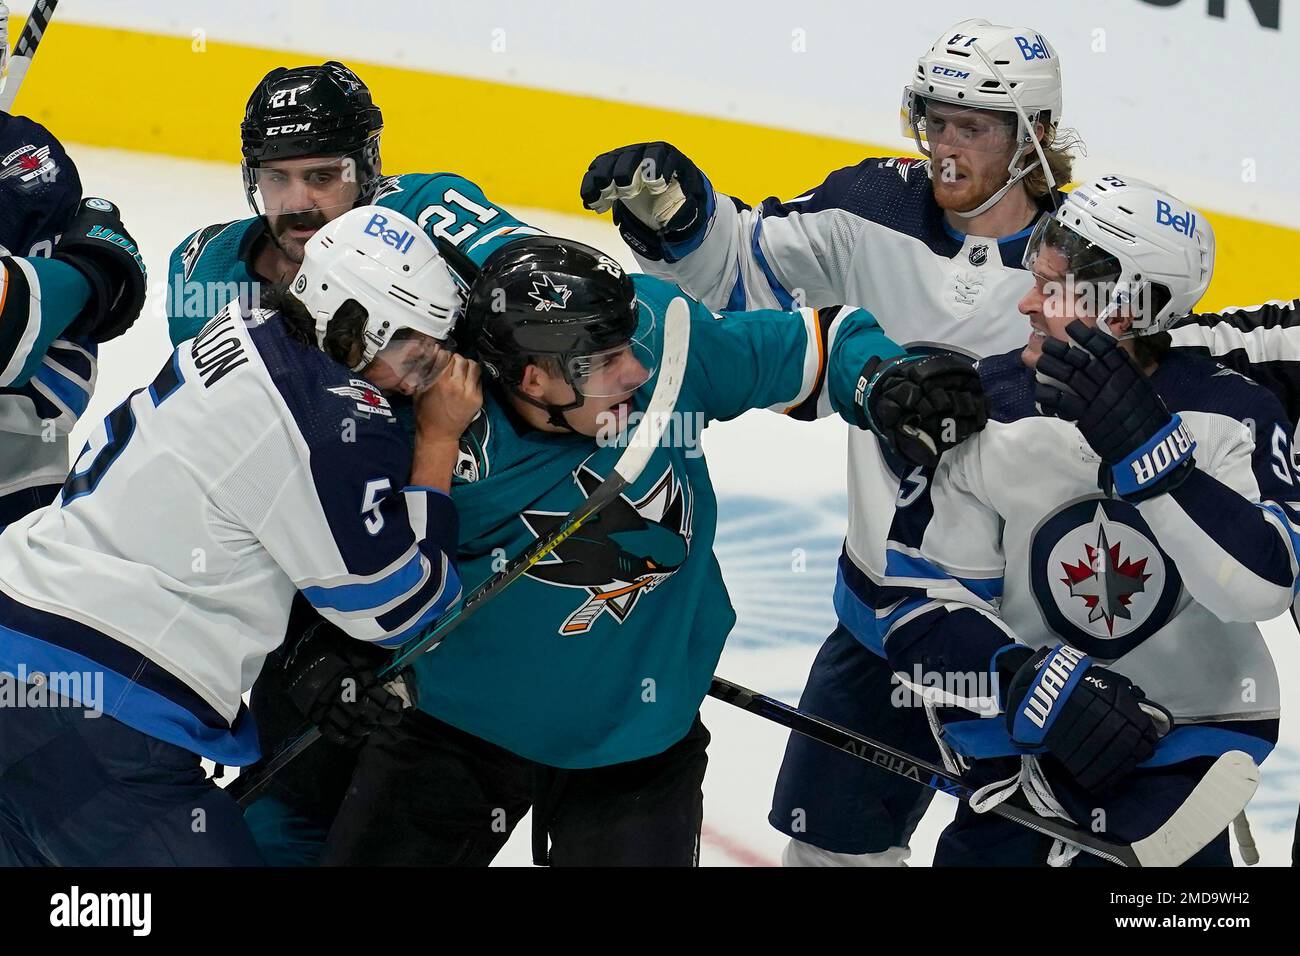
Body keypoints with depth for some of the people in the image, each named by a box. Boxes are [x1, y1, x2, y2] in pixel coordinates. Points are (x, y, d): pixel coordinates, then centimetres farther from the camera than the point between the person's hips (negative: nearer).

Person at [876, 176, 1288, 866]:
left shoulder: (1233, 415, -12)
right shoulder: (982, 414, -9)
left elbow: (1262, 584, -27)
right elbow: (919, 607, -10)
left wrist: (1146, 448, -35)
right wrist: (1040, 685, -26)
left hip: (1186, 731, -2)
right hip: (1021, 730, 2)